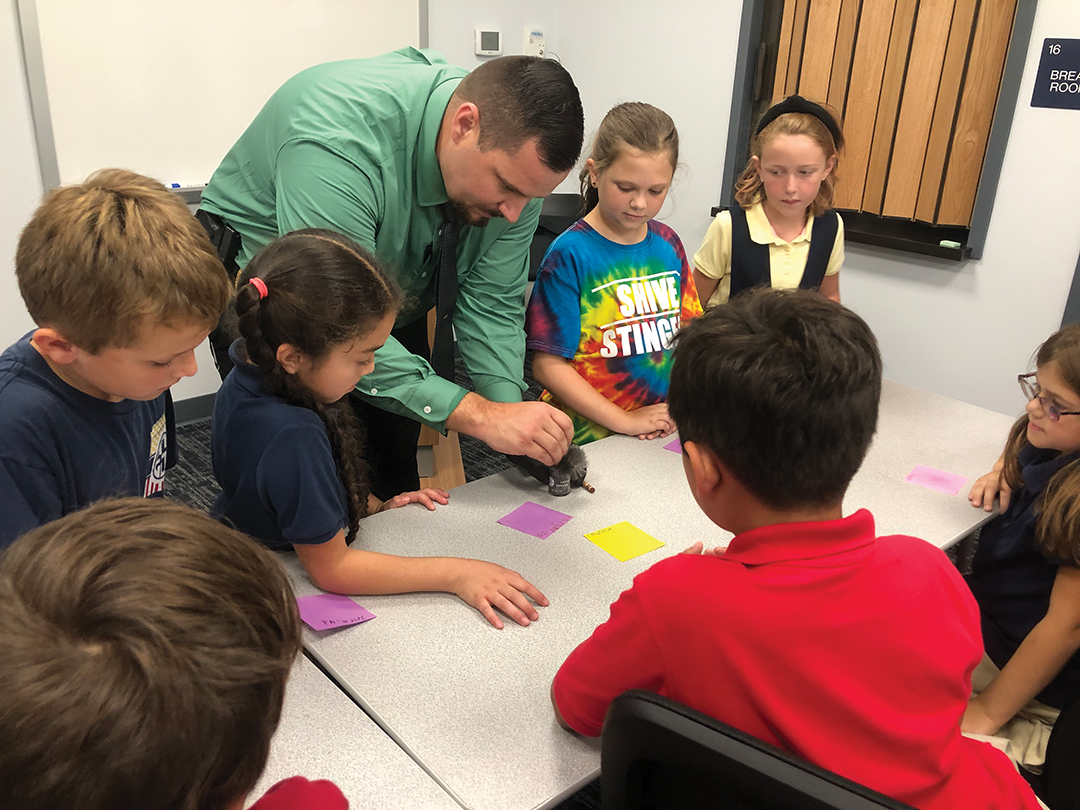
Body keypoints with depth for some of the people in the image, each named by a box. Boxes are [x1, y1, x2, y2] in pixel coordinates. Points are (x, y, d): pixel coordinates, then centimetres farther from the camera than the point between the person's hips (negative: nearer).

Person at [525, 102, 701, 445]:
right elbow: (548, 365, -10)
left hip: (663, 432, 3)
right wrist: (625, 421, -12)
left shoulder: (667, 244, 9)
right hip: (587, 439, -3)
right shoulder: (570, 254, -8)